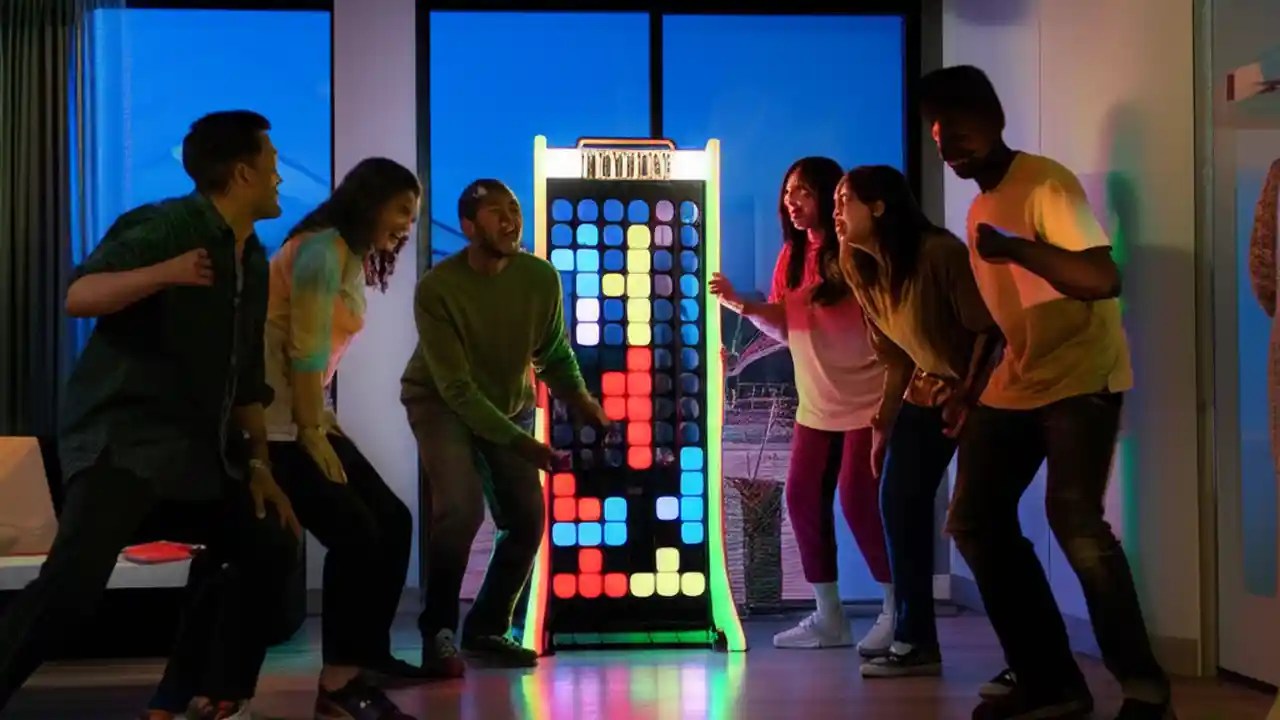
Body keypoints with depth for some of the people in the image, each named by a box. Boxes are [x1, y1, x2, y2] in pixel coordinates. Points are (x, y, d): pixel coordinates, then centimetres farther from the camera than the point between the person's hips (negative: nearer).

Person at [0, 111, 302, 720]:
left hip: (194, 449, 9)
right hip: (121, 436, -9)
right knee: (74, 580, -23)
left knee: (271, 543, 7)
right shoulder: (167, 226, -10)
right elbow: (78, 297, -21)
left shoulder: (252, 264, 14)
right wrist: (165, 272, -35)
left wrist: (259, 464, 11)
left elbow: (246, 380, 18)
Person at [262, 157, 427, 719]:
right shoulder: (324, 247, -13)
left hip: (304, 417, 10)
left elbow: (320, 352, 12)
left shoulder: (352, 257, 17)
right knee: (354, 532, -14)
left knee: (391, 521, 9)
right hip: (274, 422, -10)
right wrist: (313, 432, -14)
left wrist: (320, 420, 3)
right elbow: (304, 349, -17)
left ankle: (369, 656, 20)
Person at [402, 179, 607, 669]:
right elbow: (456, 387, -27)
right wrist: (518, 442, -32)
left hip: (510, 405, 5)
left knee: (528, 519, -2)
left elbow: (554, 353, -4)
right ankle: (437, 632, -10)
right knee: (461, 507, -26)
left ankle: (487, 630, 17)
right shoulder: (437, 288, -28)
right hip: (440, 402, -4)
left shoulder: (542, 278, -17)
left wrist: (579, 399, -24)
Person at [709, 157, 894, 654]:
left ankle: (896, 612, 1)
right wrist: (740, 304, -9)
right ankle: (828, 617, 14)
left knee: (857, 499, -12)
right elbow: (786, 328, 5)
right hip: (816, 404, 7)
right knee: (802, 498, 4)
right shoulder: (792, 254, 9)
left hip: (866, 399, -7)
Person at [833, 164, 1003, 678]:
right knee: (898, 501, 3)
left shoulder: (939, 252, -24)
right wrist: (884, 424, 7)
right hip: (928, 388, 8)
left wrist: (969, 398, -24)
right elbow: (894, 356, 8)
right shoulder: (861, 268, 0)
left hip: (979, 389, -8)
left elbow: (988, 328, -20)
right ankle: (916, 640, 12)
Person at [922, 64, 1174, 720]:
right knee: (974, 521, 2)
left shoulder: (1045, 184, -14)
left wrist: (1017, 247, -36)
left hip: (1081, 379, -9)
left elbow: (1103, 279, -27)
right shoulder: (979, 206, 13)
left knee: (1073, 518, -23)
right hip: (1014, 385, 9)